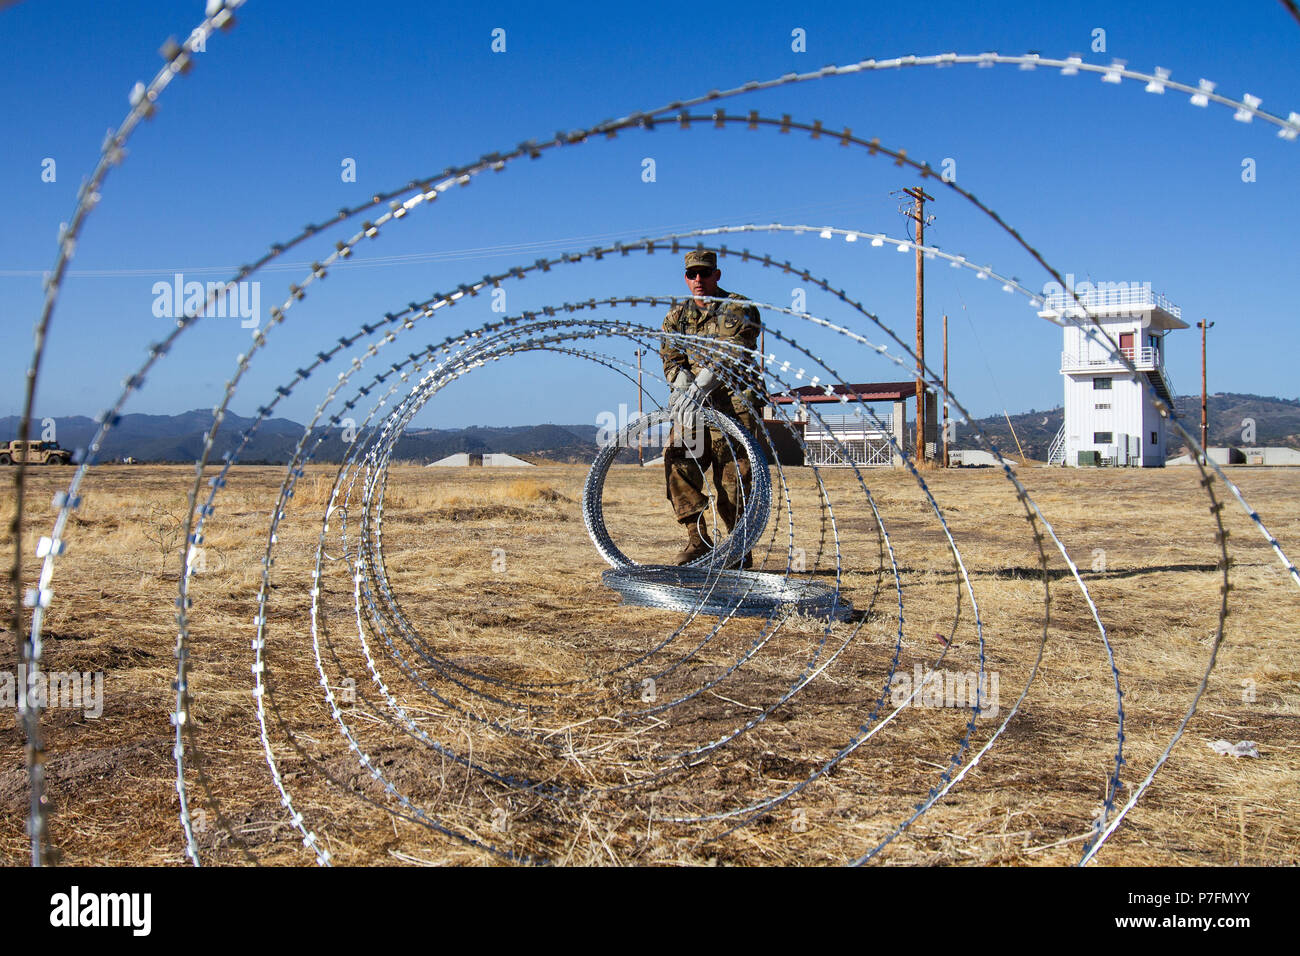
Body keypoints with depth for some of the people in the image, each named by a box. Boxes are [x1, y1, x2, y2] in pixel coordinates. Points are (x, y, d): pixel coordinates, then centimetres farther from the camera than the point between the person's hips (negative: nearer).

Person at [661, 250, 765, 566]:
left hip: (733, 402, -4)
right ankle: (697, 540, -9)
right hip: (694, 406, 4)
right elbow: (670, 359, 7)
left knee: (733, 478, -6)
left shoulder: (739, 309, 0)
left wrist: (699, 386, -28)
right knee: (677, 460, -15)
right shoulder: (676, 316, 16)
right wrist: (682, 385, -15)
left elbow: (731, 356, -15)